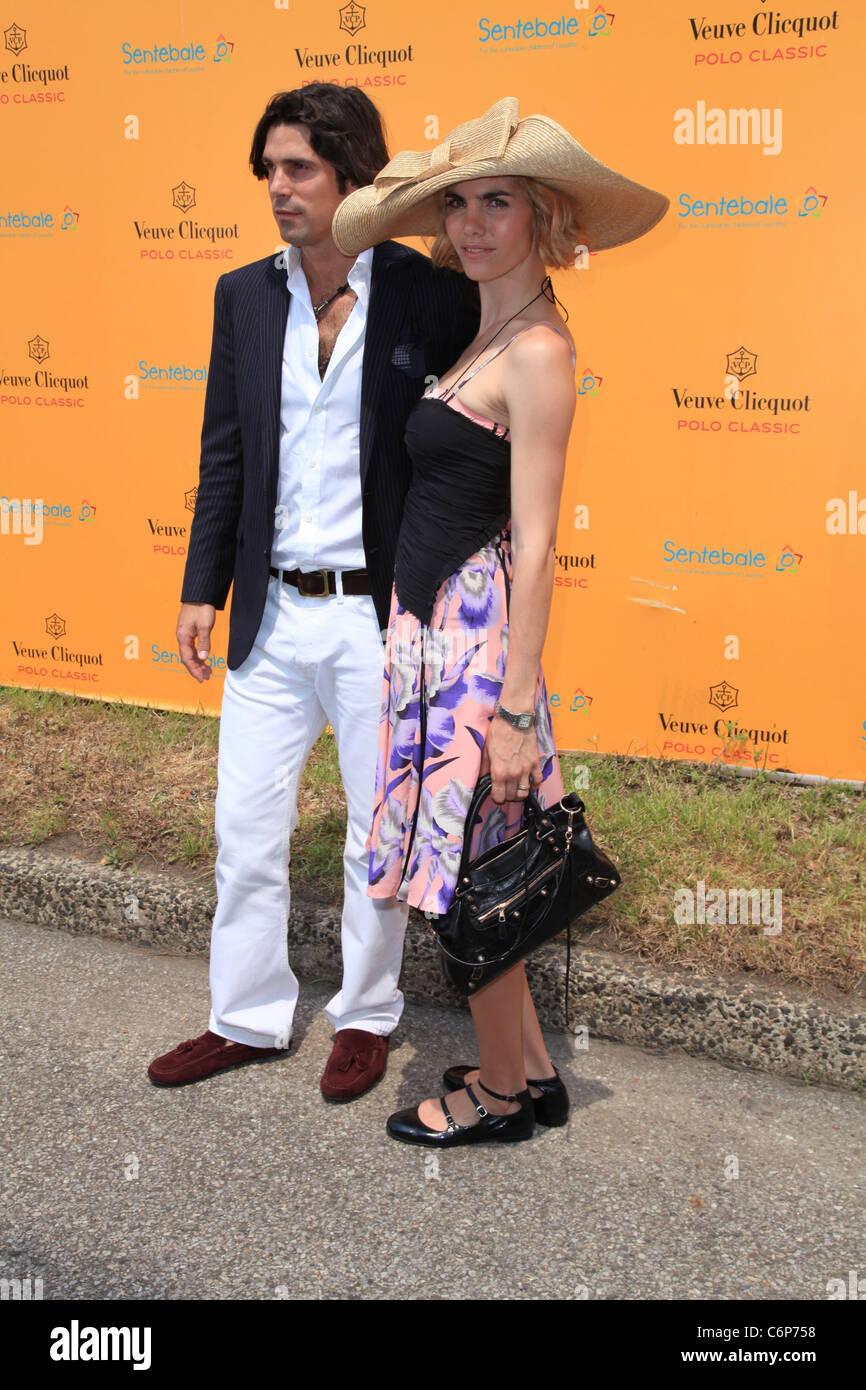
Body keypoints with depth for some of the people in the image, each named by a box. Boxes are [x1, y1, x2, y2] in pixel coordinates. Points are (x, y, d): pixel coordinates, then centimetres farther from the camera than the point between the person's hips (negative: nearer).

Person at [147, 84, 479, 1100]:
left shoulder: (436, 297, -8)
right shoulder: (243, 296, 6)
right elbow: (225, 453, 11)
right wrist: (202, 588, 8)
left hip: (380, 613, -4)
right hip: (272, 612, 4)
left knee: (379, 836, 10)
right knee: (245, 828, 12)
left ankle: (365, 1017, 30)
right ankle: (248, 1019, 29)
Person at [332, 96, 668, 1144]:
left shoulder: (537, 352, -14)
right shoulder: (486, 336, 13)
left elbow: (535, 549, -18)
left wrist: (516, 707, -20)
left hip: (475, 634, -9)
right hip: (430, 621, 9)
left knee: (468, 873, 2)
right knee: (463, 867, 15)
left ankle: (500, 1093, 21)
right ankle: (530, 1069, 29)